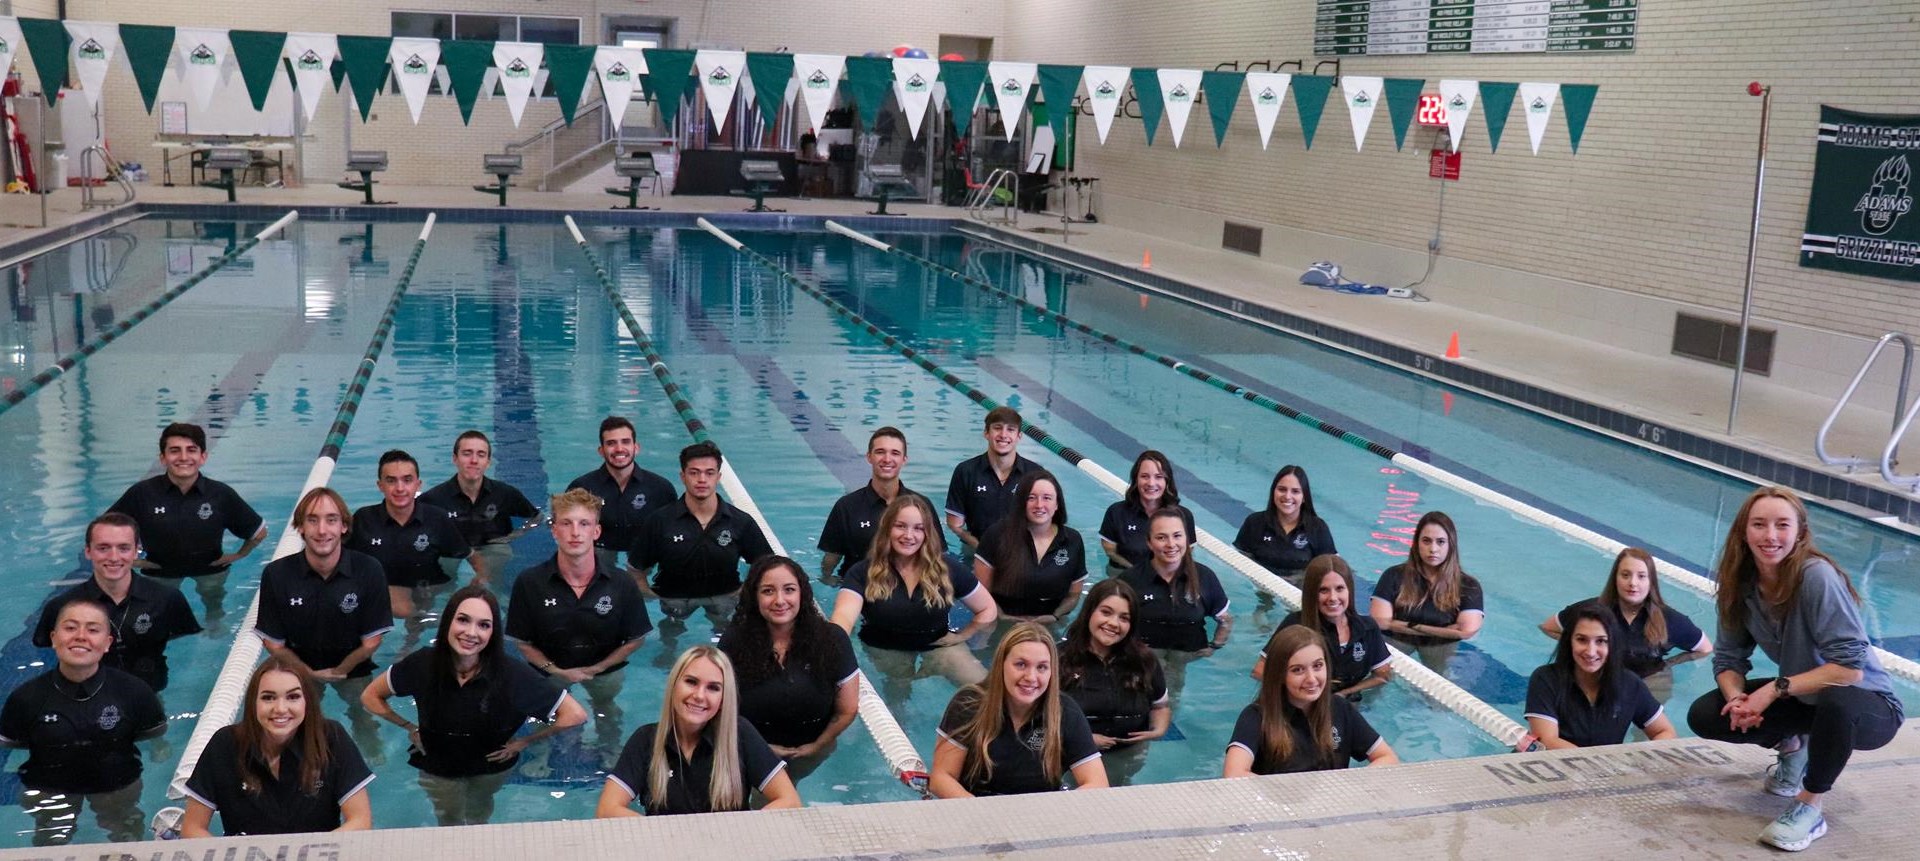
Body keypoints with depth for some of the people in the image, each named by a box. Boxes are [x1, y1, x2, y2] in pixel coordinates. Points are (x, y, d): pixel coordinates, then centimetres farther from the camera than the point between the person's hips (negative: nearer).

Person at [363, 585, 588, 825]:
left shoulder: (511, 674, -34)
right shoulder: (422, 664, -28)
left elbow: (575, 715, -28)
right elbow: (370, 697, -9)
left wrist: (524, 742, -20)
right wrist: (409, 728, -12)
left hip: (492, 767, 0)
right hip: (437, 767, 0)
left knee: (478, 819, 30)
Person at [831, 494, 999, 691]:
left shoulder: (947, 569, -8)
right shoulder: (863, 573, -13)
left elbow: (989, 610, 4)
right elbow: (844, 615, -32)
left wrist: (961, 636, -6)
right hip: (886, 651, 2)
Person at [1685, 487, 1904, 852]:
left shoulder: (1817, 576, -28)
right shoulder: (1741, 583, -9)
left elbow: (1850, 668, -31)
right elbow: (1728, 659, -4)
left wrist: (1775, 689, -31)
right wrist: (1738, 698, -25)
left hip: (1866, 704, -6)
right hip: (1801, 697, 6)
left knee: (1836, 703, -41)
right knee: (1704, 716, -11)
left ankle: (1809, 809, -16)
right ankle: (1791, 746, 16)